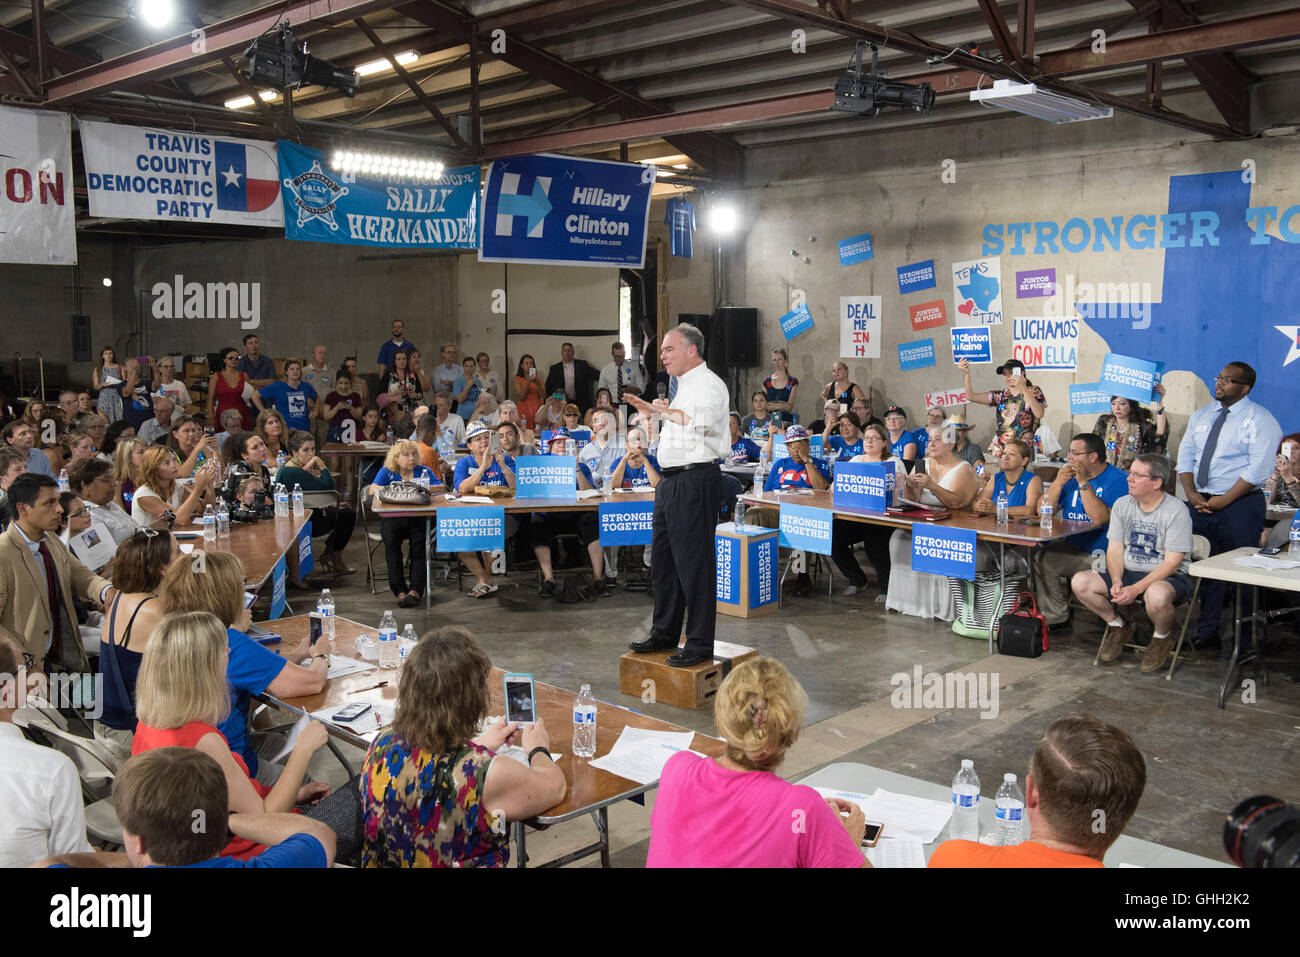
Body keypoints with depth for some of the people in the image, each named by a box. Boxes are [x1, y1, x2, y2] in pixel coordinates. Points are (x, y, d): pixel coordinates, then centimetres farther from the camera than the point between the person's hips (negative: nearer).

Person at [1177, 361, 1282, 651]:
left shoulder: (1258, 419, -6)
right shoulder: (1201, 416, 14)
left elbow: (1259, 468, -15)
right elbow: (1185, 456, 12)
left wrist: (1224, 500, -16)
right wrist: (1191, 493, -4)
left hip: (1239, 507, -6)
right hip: (1200, 503, 6)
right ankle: (1206, 629, 20)